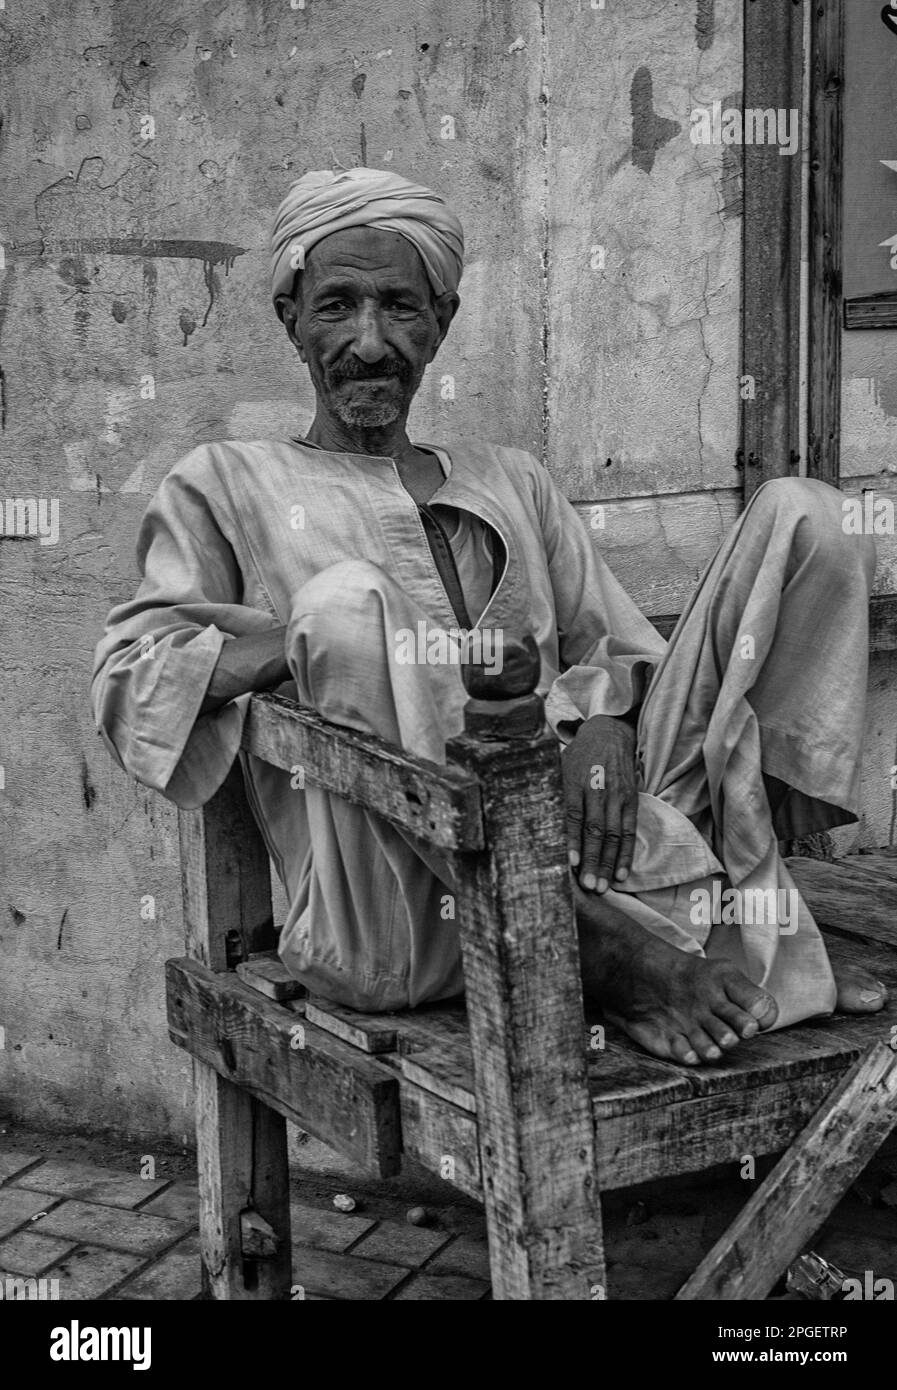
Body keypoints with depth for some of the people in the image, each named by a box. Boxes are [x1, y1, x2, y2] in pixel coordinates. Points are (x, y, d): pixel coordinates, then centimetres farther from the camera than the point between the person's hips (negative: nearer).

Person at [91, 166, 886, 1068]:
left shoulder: (508, 480, 26)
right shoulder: (225, 485, 15)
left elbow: (617, 648, 18)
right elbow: (127, 686, 2)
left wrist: (603, 719, -7)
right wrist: (334, 625, -12)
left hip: (574, 845, 4)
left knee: (801, 514, -2)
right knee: (343, 594, -33)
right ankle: (625, 959, -23)